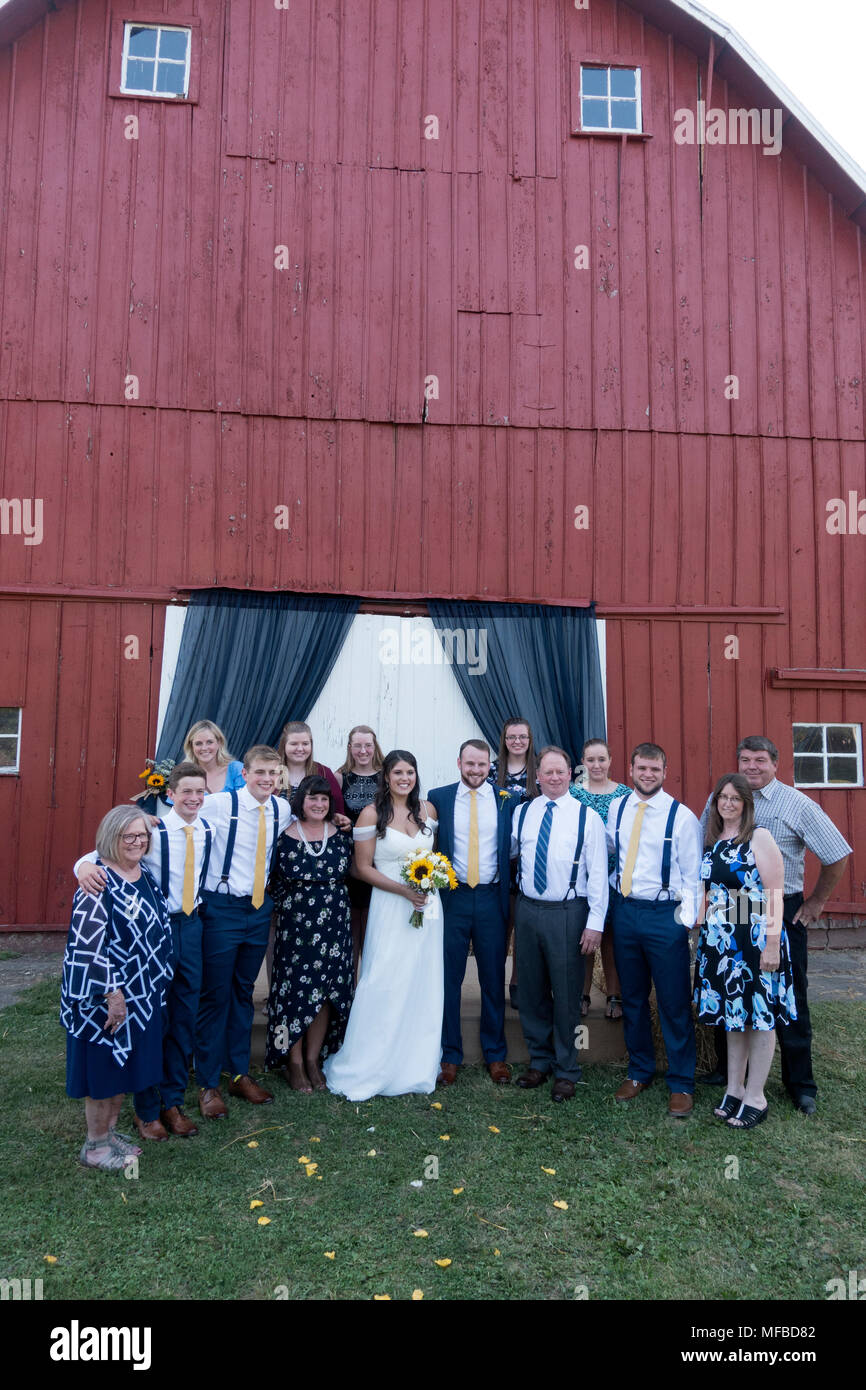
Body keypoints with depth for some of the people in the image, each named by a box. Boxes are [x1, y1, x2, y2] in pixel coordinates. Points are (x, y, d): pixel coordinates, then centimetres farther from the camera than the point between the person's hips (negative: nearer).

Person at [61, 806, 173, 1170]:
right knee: (103, 1066, 5)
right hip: (107, 995, -8)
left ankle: (110, 1130, 33)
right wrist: (112, 995, -22)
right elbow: (89, 944, -23)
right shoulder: (99, 882, -19)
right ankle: (95, 1145, 22)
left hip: (142, 993, 8)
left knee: (126, 1063, 17)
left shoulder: (145, 876, 6)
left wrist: (158, 980, 19)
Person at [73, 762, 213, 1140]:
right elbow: (108, 852, -22)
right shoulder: (154, 830, -16)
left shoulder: (207, 831, 1)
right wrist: (85, 864, -41)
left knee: (184, 1019, 13)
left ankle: (173, 1101, 29)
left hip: (190, 927, 5)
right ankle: (146, 1109, 22)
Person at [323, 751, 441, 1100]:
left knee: (423, 987, 10)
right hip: (390, 907, -4)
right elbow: (363, 867, -6)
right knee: (384, 987, -2)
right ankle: (367, 1068, 15)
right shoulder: (372, 814, -7)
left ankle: (418, 1066, 26)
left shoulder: (427, 809, 6)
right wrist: (402, 890, -15)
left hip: (427, 905, 4)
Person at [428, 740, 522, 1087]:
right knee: (448, 979, 6)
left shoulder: (508, 800, 2)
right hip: (451, 898, 0)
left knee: (493, 980, 10)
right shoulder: (439, 798, 2)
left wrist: (511, 890, -5)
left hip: (492, 899, 0)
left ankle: (495, 1054, 25)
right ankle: (450, 1055, 21)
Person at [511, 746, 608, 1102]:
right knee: (531, 991, 14)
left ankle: (565, 1071, 24)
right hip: (528, 909, 3)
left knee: (566, 995, 6)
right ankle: (540, 1060, 33)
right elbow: (507, 853, 16)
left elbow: (598, 871, -7)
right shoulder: (521, 813, 4)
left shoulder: (587, 816, -5)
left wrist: (595, 922, -10)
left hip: (568, 913, -3)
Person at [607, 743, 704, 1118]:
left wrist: (686, 921, -10)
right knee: (632, 998, 15)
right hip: (625, 911, 4)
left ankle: (681, 1084, 19)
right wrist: (616, 887, 11)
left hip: (664, 914, -4)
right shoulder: (616, 809, 4)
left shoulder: (681, 816, -7)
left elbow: (692, 874, -5)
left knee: (674, 1002, 3)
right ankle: (639, 1071, 32)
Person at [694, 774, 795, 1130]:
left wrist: (772, 943, -17)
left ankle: (755, 1099, 15)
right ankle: (734, 1090, 26)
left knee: (759, 1015, 4)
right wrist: (700, 933, 7)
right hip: (719, 940, 6)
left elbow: (775, 893, -12)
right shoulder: (712, 842, 11)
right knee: (732, 1014, 14)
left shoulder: (759, 837, -8)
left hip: (754, 938, -6)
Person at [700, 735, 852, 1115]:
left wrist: (816, 902, 0)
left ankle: (801, 1085, 18)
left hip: (783, 912, -3)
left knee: (789, 998, 4)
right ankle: (727, 1068, 30)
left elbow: (837, 856, -2)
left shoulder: (798, 805, -7)